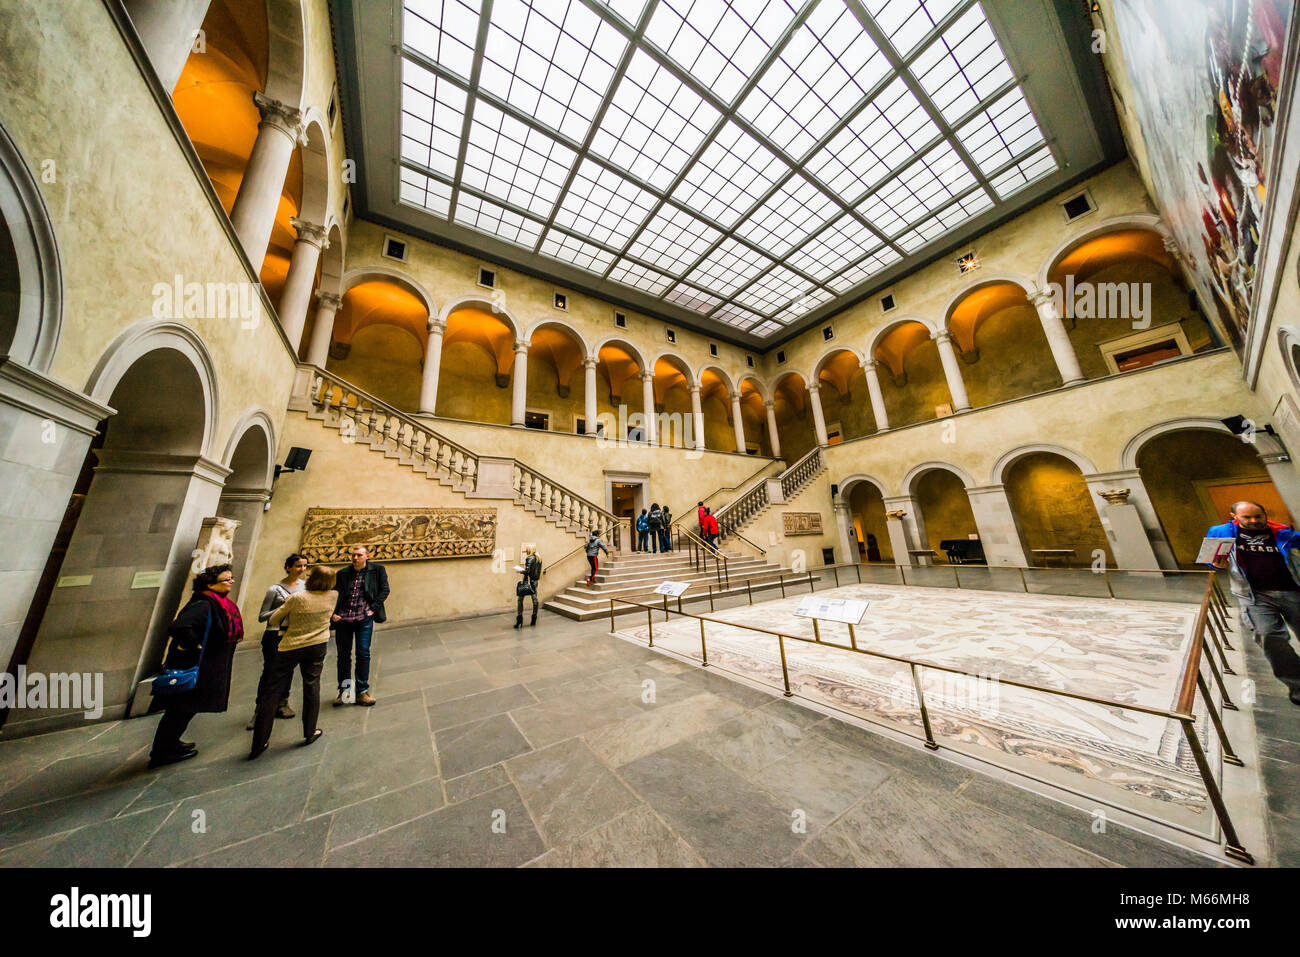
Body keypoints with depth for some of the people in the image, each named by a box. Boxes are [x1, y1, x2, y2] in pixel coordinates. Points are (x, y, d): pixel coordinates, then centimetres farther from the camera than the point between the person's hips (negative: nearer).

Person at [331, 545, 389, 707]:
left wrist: (374, 609, -7)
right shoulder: (343, 574, 6)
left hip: (364, 618, -2)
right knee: (343, 655, 12)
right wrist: (333, 613, -1)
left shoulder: (377, 570, -1)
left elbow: (384, 590, 0)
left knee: (363, 654, 0)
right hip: (343, 619, 3)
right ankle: (344, 690, 30)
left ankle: (362, 692, 12)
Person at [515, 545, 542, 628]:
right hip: (535, 581, 7)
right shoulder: (539, 559, 9)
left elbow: (527, 571, -20)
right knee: (535, 600, 10)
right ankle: (534, 620, 16)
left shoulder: (529, 558, -13)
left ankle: (519, 620, 0)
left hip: (528, 581, -7)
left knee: (520, 599, 2)